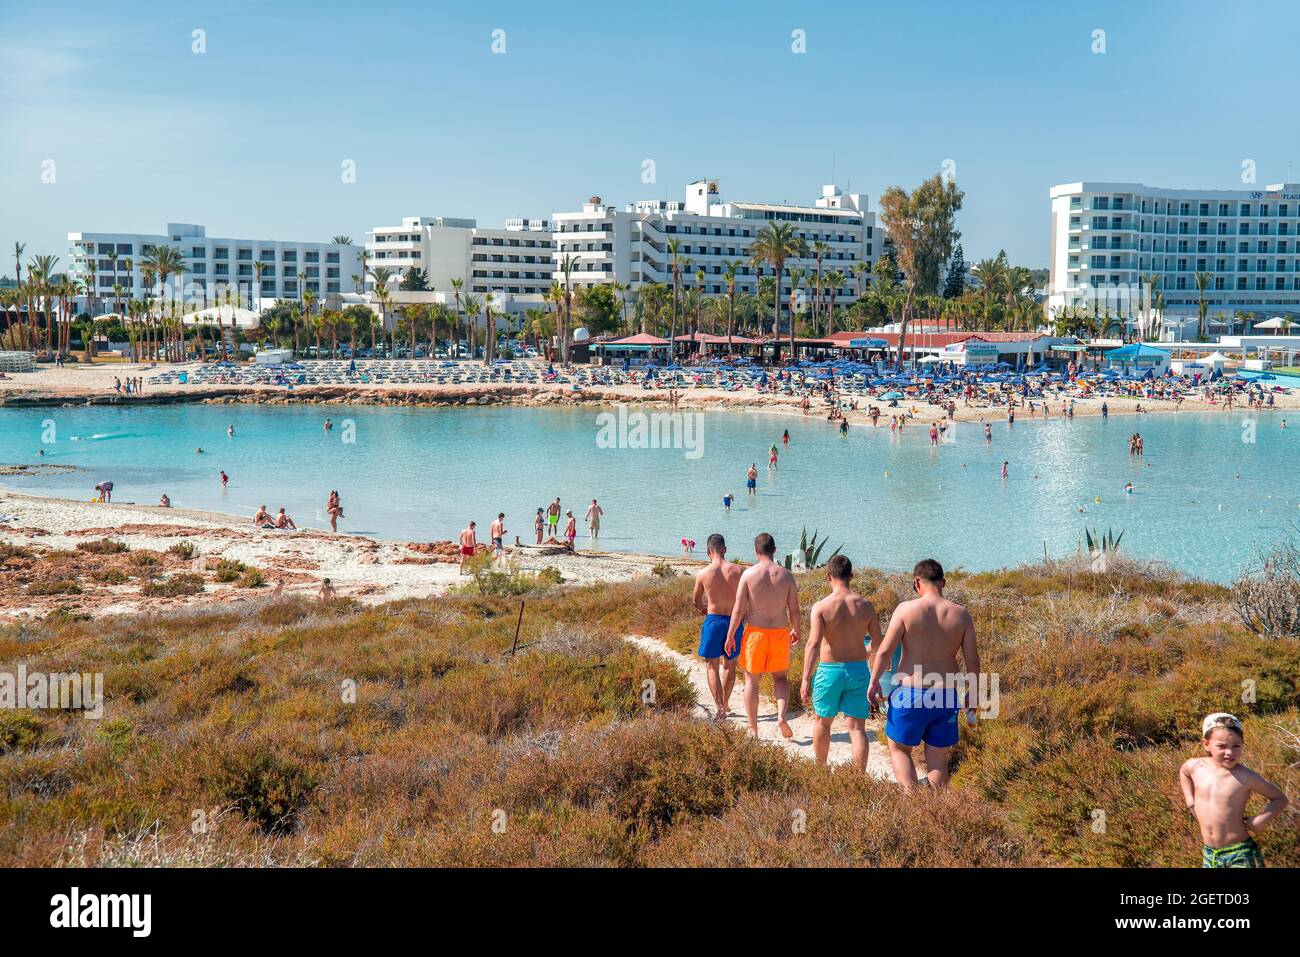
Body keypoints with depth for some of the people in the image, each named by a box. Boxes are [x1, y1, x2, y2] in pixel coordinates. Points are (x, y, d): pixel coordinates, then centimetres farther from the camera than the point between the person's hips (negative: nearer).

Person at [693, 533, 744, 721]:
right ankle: (725, 703, 31)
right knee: (729, 664, 19)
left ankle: (719, 708, -4)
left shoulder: (703, 574, -7)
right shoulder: (737, 570, -7)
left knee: (712, 665, 7)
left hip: (713, 621, -2)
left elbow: (696, 601, 9)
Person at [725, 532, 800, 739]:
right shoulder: (786, 574, -3)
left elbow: (738, 609, -9)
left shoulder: (749, 573, -9)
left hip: (755, 632, -1)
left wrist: (730, 636, 2)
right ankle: (781, 716, -1)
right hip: (780, 632, 2)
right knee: (781, 677, 21)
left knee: (752, 680, 12)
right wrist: (796, 630, 19)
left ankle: (753, 729, 14)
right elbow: (794, 609, 1)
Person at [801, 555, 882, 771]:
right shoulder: (865, 605, -3)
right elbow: (879, 642, 5)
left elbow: (813, 644, -19)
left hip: (830, 671, -2)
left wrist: (805, 678, -18)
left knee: (822, 721, 20)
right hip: (859, 670, 2)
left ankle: (820, 770, 35)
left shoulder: (821, 607, -13)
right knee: (857, 728, 5)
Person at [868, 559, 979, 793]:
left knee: (899, 749, 15)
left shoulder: (906, 609, -11)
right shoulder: (961, 614, -2)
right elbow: (972, 661, 0)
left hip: (909, 694, -2)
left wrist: (874, 682, 3)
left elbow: (885, 651, -11)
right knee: (938, 758, 14)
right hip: (945, 696, 3)